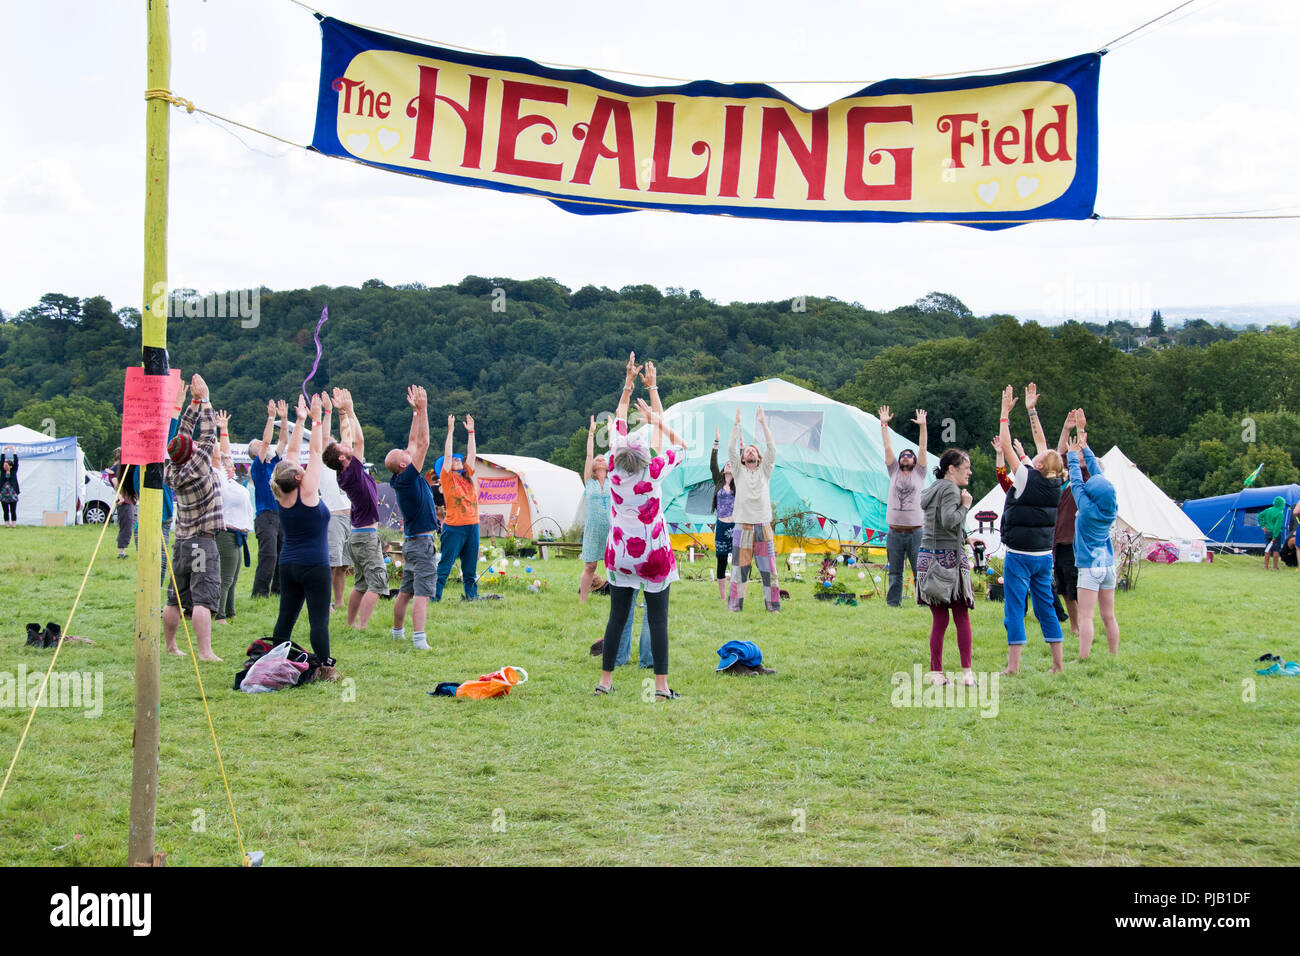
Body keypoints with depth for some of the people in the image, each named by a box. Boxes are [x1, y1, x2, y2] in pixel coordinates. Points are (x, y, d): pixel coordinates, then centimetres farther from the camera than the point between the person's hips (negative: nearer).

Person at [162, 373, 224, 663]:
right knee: (203, 598, -11)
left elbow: (183, 432, 11)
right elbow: (209, 436, -9)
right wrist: (204, 400, -3)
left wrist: (195, 402, 11)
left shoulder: (172, 470, 3)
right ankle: (205, 652, -16)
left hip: (181, 541, 7)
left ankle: (170, 645, 25)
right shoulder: (196, 468, -14)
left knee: (175, 599, 15)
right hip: (202, 542, -7)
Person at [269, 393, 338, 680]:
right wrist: (316, 421, -1)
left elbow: (293, 453, 8)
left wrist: (300, 421, 13)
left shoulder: (281, 497, 2)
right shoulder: (307, 494, -14)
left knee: (286, 617, 10)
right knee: (319, 619, -4)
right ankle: (324, 669, -3)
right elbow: (315, 453, -8)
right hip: (314, 565, -6)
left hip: (287, 565, 6)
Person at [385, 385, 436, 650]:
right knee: (422, 593, -13)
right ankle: (419, 639, -20)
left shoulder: (402, 480, 6)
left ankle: (398, 631, 28)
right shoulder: (408, 478, -16)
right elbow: (422, 444, -19)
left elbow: (414, 442, 14)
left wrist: (417, 412, 16)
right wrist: (422, 409, -18)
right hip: (422, 542, -9)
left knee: (405, 591, 17)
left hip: (411, 542, 9)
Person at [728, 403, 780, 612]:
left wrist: (763, 422, -2)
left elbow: (772, 449, 2)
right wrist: (737, 424, -6)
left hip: (763, 527, 1)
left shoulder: (764, 471, 13)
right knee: (739, 568, -1)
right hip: (743, 527, -1)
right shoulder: (739, 471, 11)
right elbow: (731, 450, -1)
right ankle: (735, 606, 4)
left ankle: (772, 605, 6)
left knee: (768, 569, 1)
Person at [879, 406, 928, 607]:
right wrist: (883, 424, 2)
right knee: (895, 572, 7)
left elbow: (923, 448, 0)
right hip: (895, 531, 2)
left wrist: (922, 426, -8)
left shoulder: (919, 473, 9)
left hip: (915, 531, -2)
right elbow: (887, 447, 8)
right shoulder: (894, 472, 12)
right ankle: (893, 602, 11)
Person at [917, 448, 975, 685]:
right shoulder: (950, 490, -9)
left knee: (939, 620, 6)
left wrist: (965, 538, 21)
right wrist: (965, 506, -8)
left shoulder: (932, 489, 19)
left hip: (927, 557, 8)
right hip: (948, 558, -8)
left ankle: (936, 672, 3)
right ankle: (966, 671, 0)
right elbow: (949, 520, -23)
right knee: (962, 618, 0)